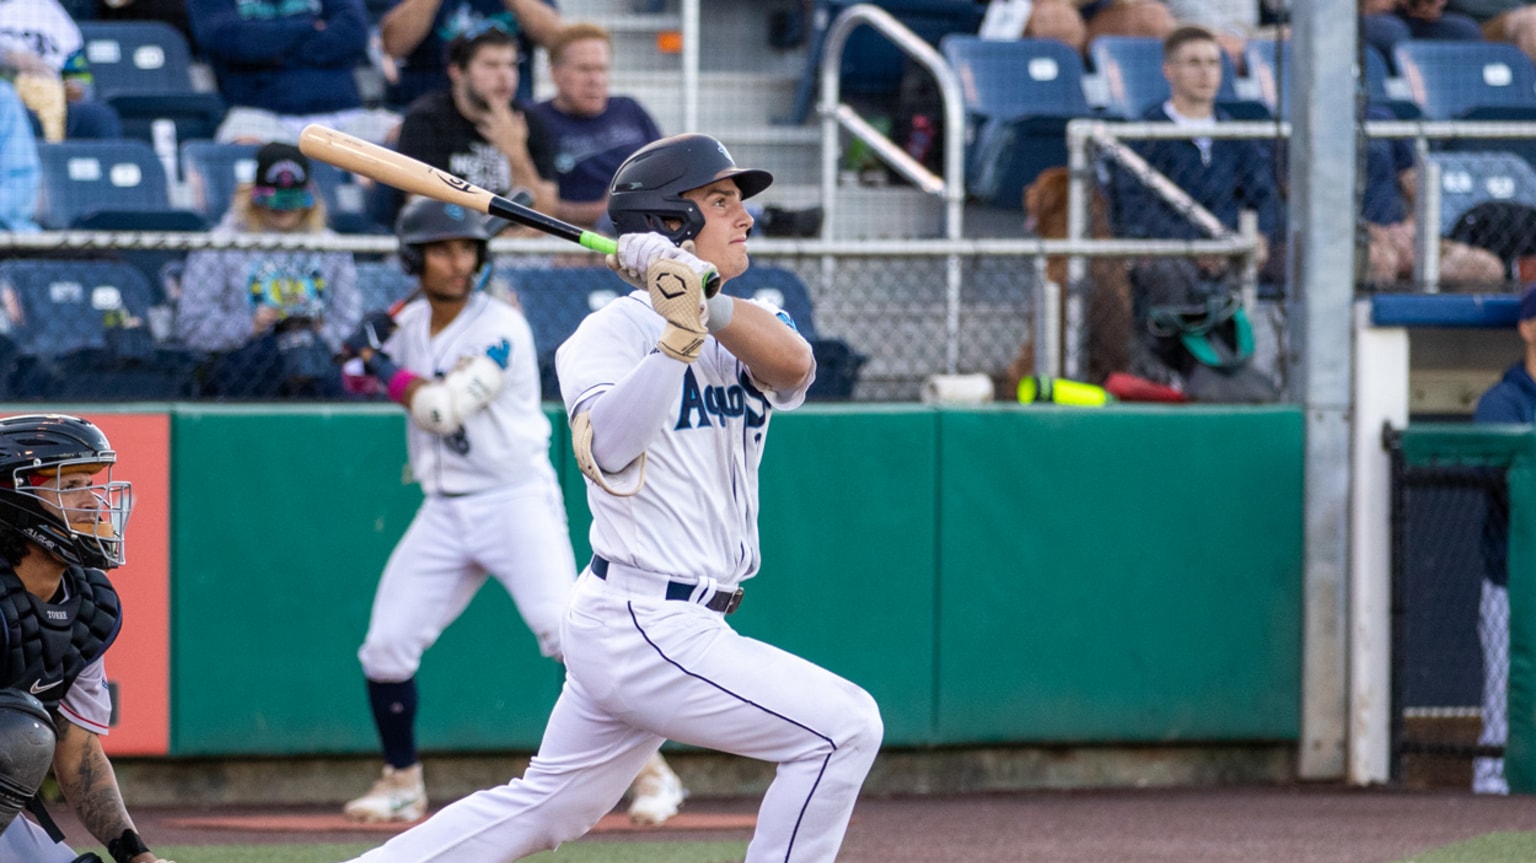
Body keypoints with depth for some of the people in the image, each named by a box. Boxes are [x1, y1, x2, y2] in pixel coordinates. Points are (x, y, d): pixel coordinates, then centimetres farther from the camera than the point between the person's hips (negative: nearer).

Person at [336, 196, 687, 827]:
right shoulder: (412, 323, 6)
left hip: (516, 502, -7)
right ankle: (401, 784, 21)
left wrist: (382, 365, -11)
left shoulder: (500, 330, -15)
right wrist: (372, 349, 4)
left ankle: (651, 772, -14)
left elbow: (443, 408, -24)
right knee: (385, 648, 2)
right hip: (444, 512, 7)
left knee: (568, 631, -21)